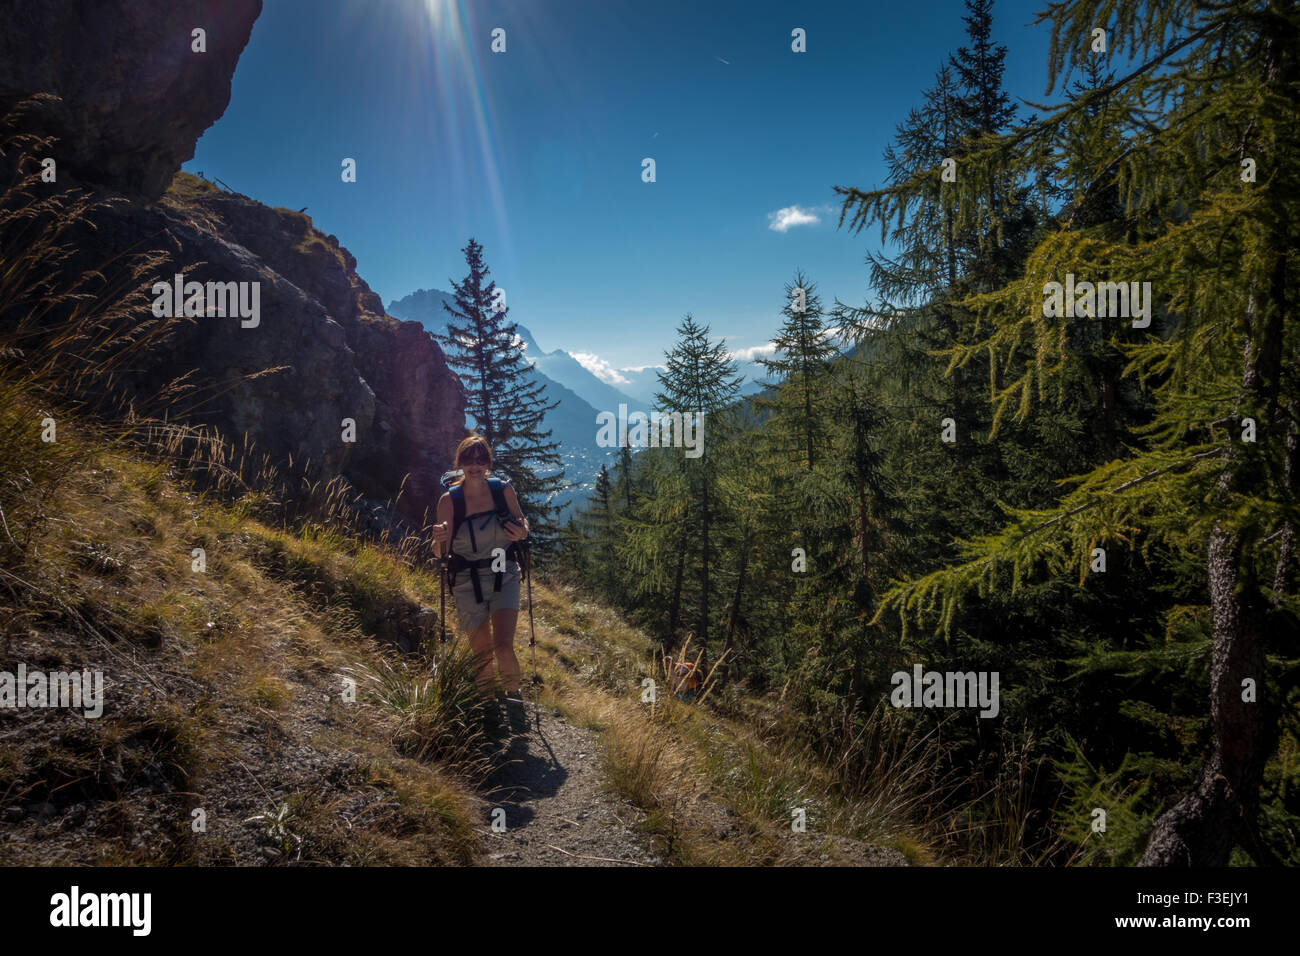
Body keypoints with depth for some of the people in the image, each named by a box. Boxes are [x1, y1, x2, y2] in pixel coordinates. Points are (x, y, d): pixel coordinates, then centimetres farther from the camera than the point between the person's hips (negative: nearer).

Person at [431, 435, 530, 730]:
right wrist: (439, 539, -23)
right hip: (468, 583, 0)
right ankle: (488, 704, 29)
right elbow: (441, 553, 0)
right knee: (481, 652, 6)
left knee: (503, 646, -13)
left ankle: (514, 696, 13)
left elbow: (522, 523, 13)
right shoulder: (448, 501, -6)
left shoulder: (504, 490, -3)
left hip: (503, 577, 0)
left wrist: (522, 532, -10)